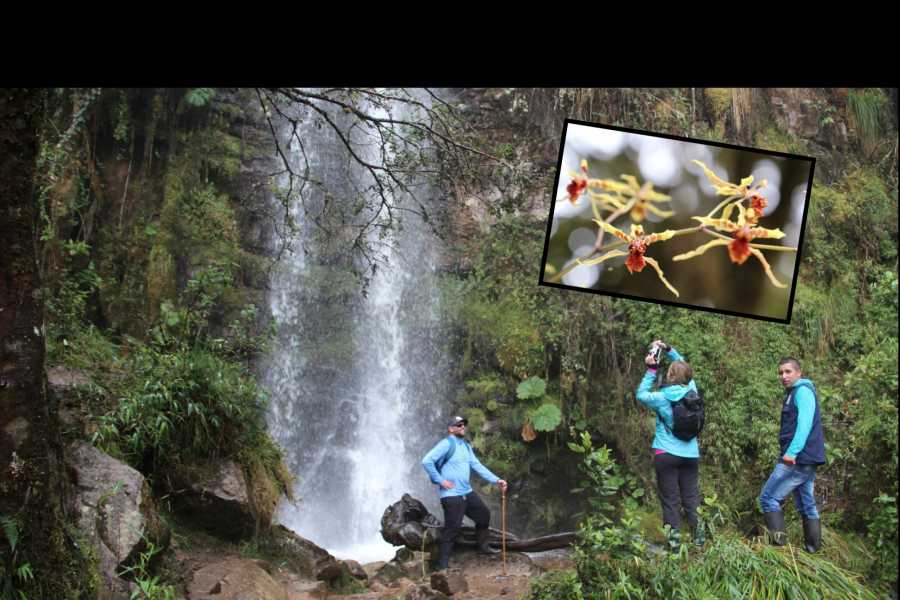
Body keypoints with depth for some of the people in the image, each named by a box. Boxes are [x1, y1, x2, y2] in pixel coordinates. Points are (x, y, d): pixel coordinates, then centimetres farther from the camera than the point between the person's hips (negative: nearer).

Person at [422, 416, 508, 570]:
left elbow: (478, 466, 10)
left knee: (484, 515, 19)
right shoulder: (447, 444, -13)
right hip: (451, 495, -9)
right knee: (452, 529, -8)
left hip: (467, 492, 9)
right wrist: (440, 480, -18)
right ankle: (442, 566, -2)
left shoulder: (466, 446, 15)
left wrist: (496, 480, 0)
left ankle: (483, 546, 38)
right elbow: (427, 461, -21)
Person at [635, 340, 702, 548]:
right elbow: (684, 368, 15)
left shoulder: (662, 398, -13)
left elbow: (641, 394, 6)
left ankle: (675, 542, 3)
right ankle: (699, 540, 11)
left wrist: (651, 369, 5)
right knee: (691, 499, 10)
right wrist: (668, 349, 14)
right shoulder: (692, 390, -2)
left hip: (666, 454, -4)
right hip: (691, 455, 4)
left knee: (670, 501, 3)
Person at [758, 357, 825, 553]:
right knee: (806, 505, 13)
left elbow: (805, 423, -22)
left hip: (797, 458, -10)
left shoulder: (803, 390, -9)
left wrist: (792, 452, -30)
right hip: (804, 459, 10)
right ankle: (812, 548, 17)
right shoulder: (794, 393, 21)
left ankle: (778, 542, -12)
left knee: (768, 497, -8)